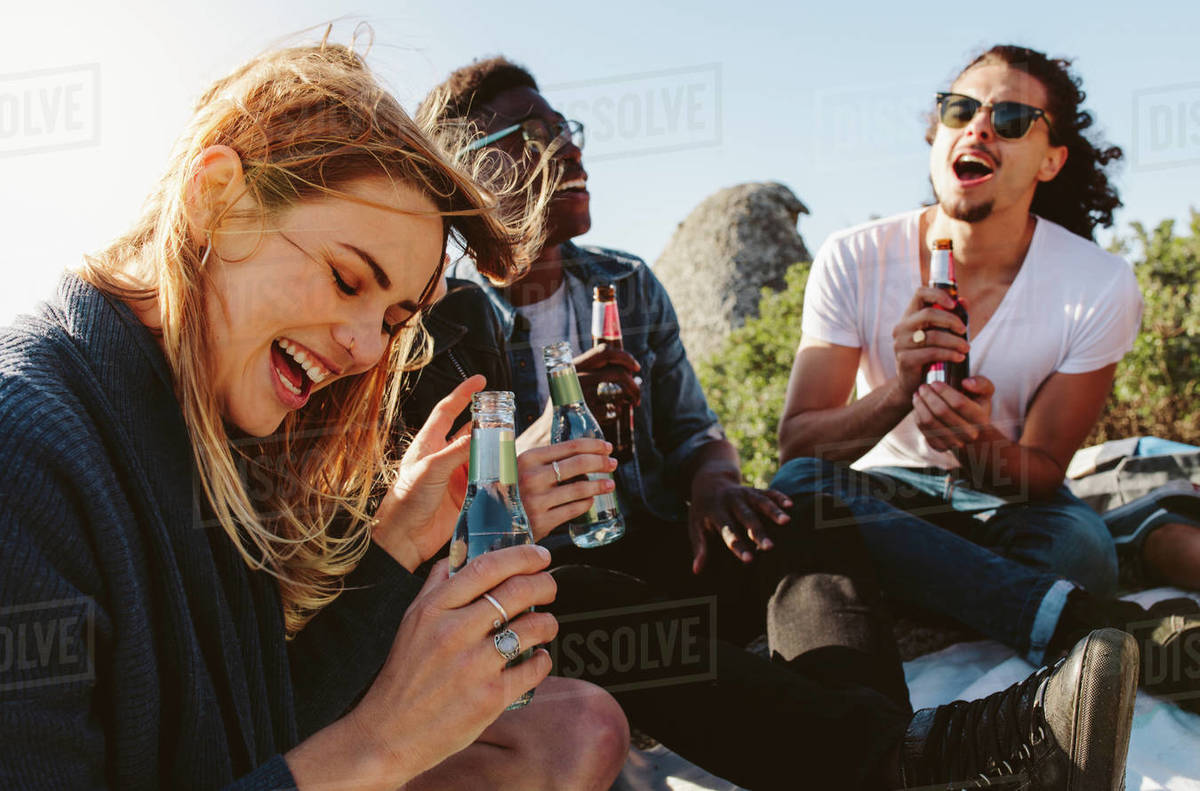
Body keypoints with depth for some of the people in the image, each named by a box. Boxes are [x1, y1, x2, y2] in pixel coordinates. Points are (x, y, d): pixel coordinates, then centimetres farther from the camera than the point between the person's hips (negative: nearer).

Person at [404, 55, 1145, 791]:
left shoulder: (628, 284, 17)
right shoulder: (431, 322, 0)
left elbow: (694, 430, 18)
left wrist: (711, 481, -8)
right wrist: (547, 426, -23)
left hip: (652, 552, 6)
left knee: (813, 521, -20)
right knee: (572, 598, -39)